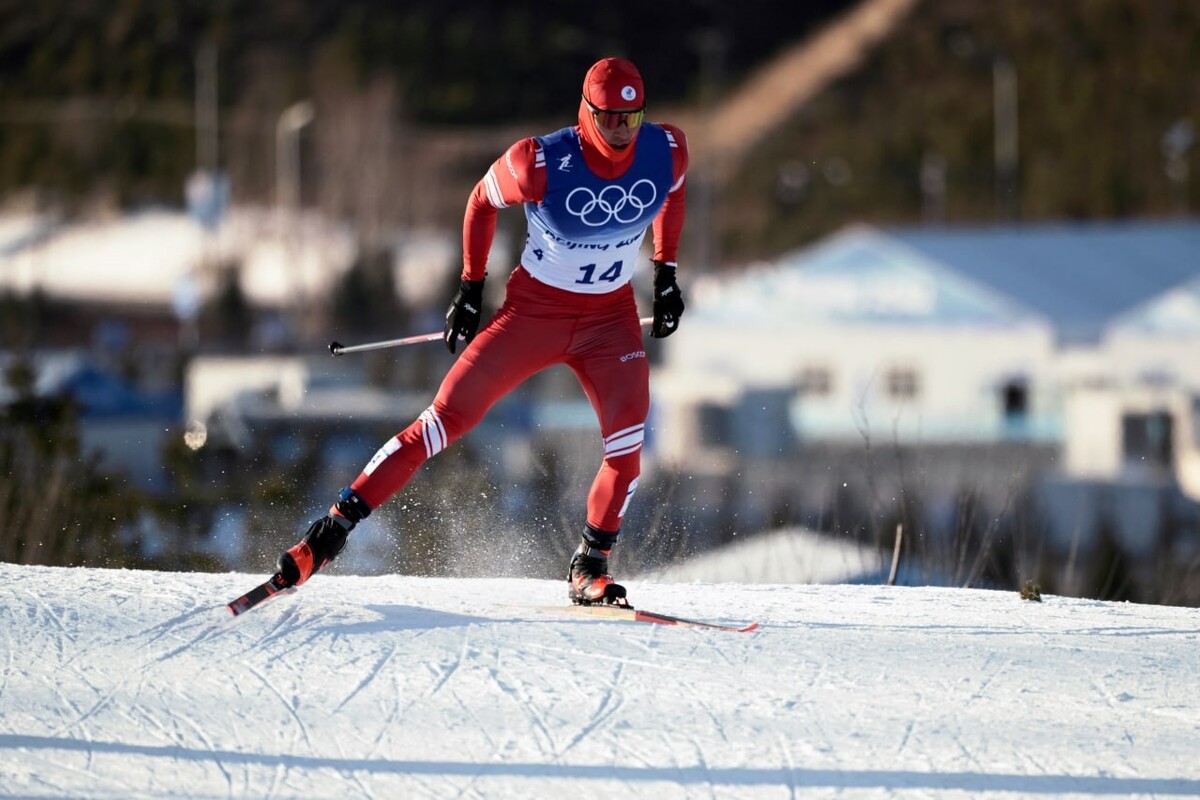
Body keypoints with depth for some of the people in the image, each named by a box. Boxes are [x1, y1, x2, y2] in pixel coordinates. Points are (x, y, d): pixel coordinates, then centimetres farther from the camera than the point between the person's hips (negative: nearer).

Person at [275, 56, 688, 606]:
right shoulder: (541, 163, -24)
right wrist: (470, 288, 0)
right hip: (533, 309, -2)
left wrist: (666, 274, 12)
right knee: (445, 420, -8)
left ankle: (589, 567, -2)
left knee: (628, 440, -20)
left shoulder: (666, 152, -14)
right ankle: (334, 528, -2)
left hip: (610, 318, 2)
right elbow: (483, 201, -3)